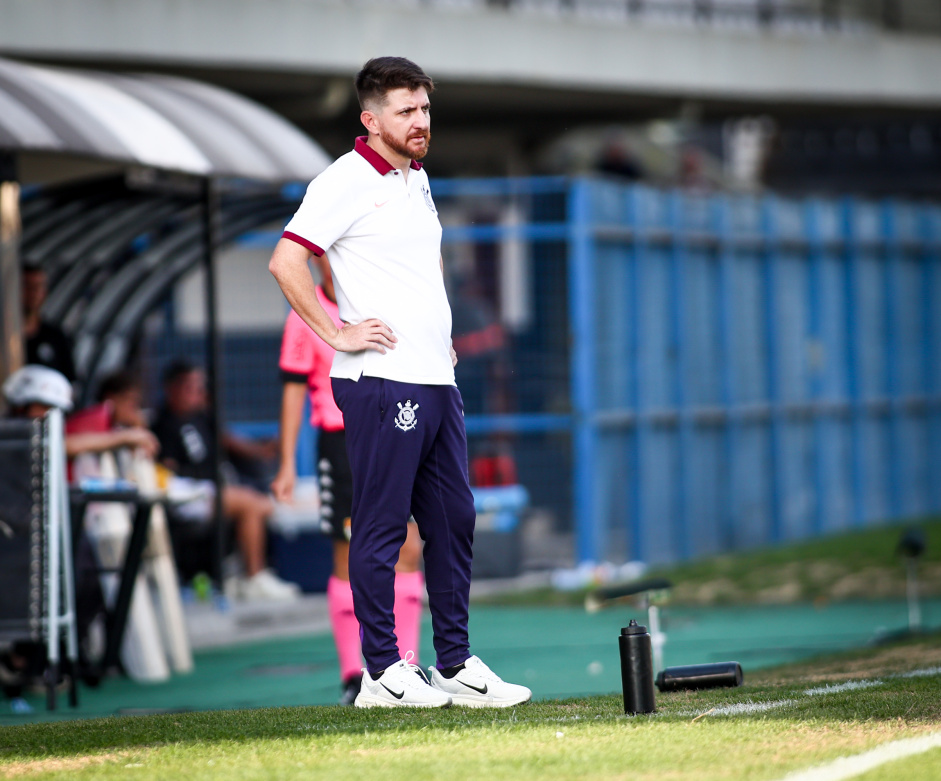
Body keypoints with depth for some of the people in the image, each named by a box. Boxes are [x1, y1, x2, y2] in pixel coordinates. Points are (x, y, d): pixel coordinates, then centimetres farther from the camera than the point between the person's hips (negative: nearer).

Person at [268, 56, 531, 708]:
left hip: (438, 381, 9)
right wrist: (337, 333, -17)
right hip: (381, 382, -9)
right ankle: (383, 673, -1)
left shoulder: (417, 179, 17)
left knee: (454, 520, 9)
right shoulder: (347, 182, -9)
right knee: (382, 527, -5)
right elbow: (286, 261, -18)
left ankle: (456, 666, 15)